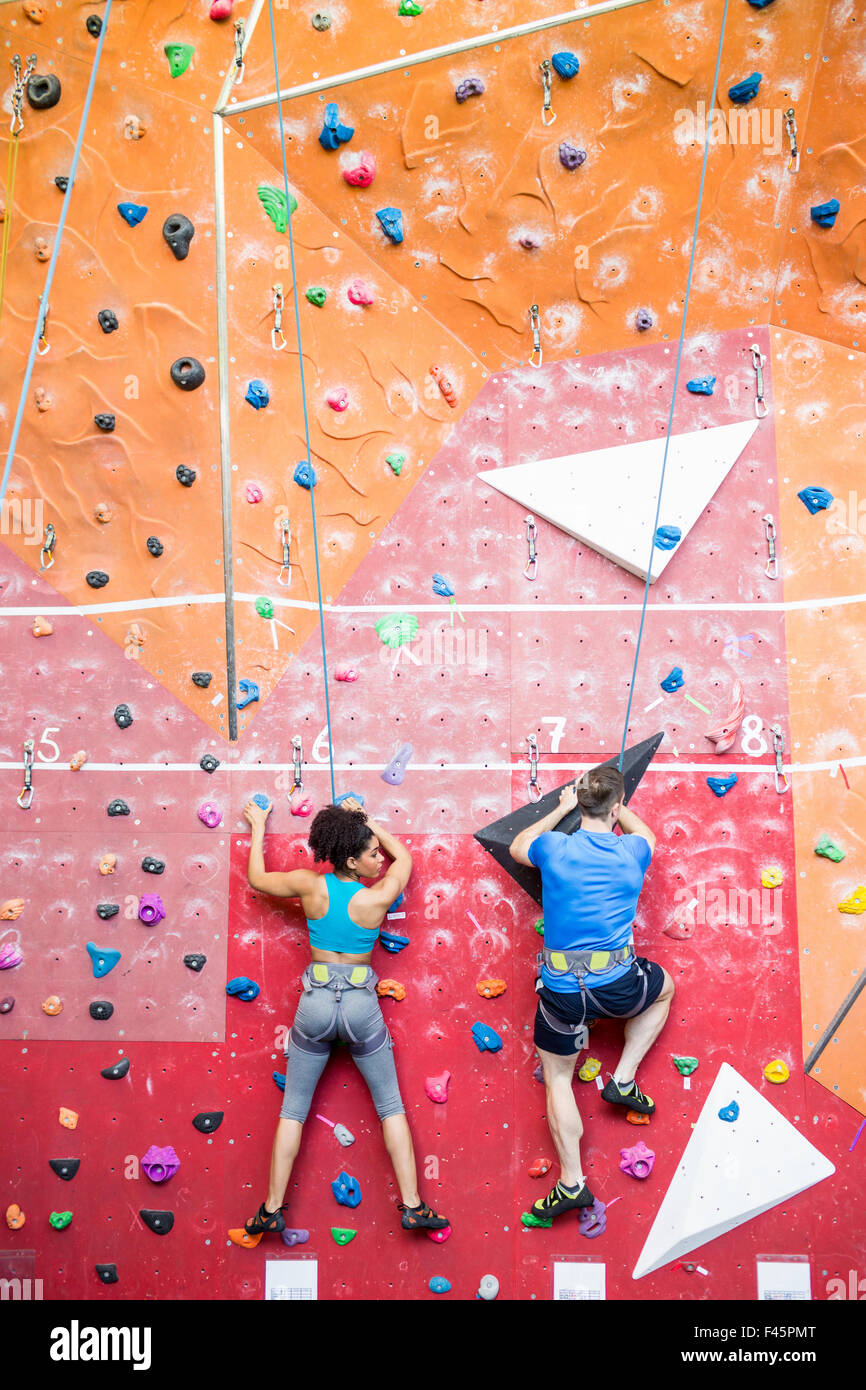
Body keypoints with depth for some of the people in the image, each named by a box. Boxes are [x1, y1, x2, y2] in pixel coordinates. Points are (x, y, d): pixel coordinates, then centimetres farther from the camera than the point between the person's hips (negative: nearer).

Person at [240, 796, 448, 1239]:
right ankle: (412, 1206, 13)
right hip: (361, 1003, -1)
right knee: (391, 1105, 13)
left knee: (293, 1110, 15)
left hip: (315, 1003, 2)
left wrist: (258, 828, 18)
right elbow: (404, 856, 7)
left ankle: (272, 1210, 19)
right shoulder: (377, 899, -12)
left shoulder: (310, 885, -10)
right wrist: (364, 817, 11)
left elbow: (256, 878, 7)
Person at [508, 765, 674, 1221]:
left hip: (562, 989, 0)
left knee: (557, 1078, 19)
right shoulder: (632, 853, -3)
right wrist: (612, 801, 34)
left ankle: (572, 1182, 17)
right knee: (663, 988, 34)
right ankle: (624, 1081, 28)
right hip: (618, 983, 0)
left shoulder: (555, 849, -6)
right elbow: (646, 833, 24)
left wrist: (562, 808, 25)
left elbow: (517, 846, 19)